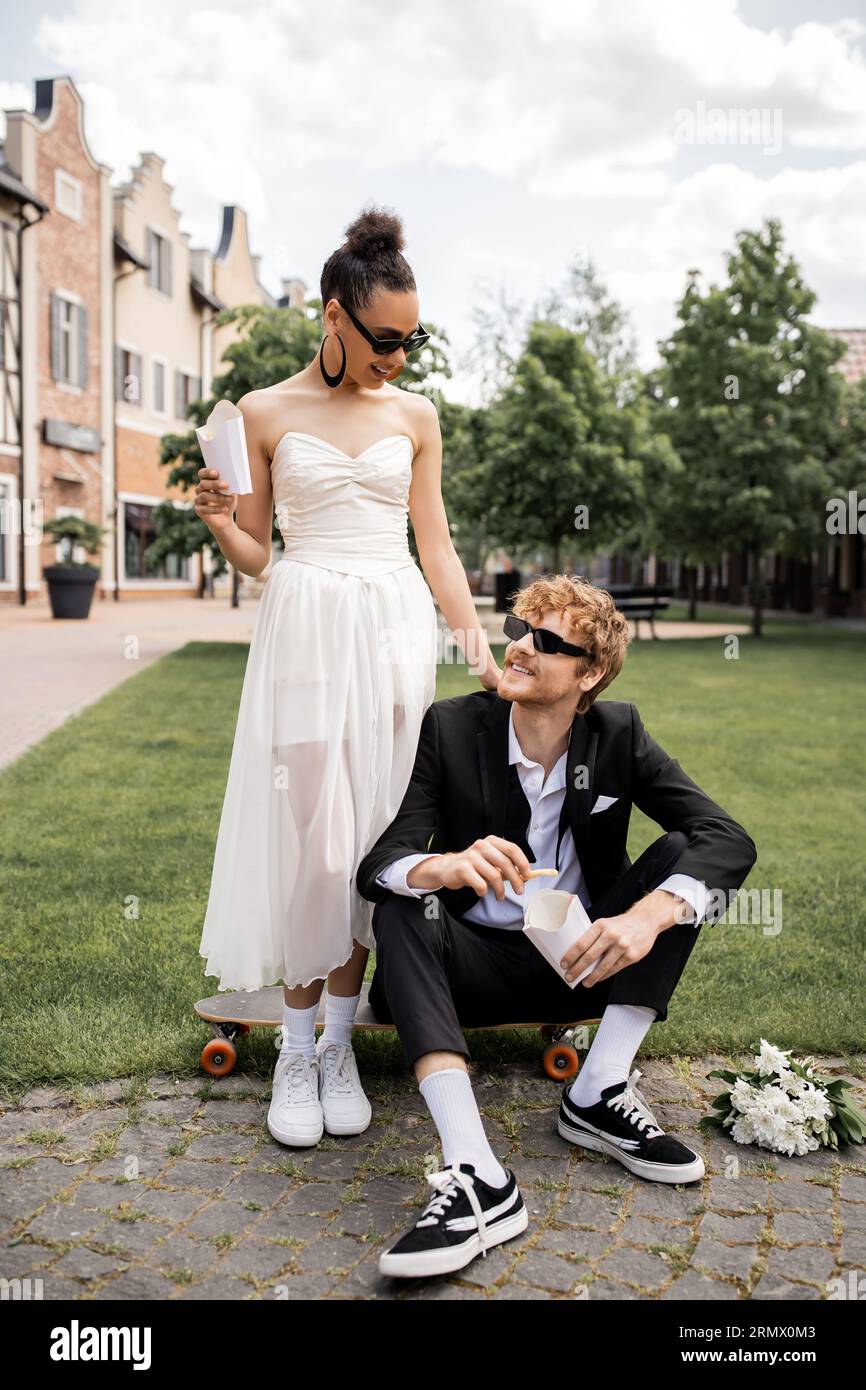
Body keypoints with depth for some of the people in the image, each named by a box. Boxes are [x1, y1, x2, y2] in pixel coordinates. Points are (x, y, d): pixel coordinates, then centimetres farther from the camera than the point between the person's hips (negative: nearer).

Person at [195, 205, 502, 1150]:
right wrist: (220, 524, -13)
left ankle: (340, 1044, 14)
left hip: (396, 632, 2)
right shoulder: (266, 413, 4)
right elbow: (254, 555, 9)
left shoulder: (416, 417, 10)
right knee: (309, 836, -5)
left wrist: (477, 642, 1)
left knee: (373, 836, 1)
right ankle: (296, 1053, 9)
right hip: (306, 630, -2)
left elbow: (436, 546, 11)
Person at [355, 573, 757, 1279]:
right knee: (400, 912, -30)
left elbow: (730, 838, -16)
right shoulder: (451, 726, -11)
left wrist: (647, 916, -36)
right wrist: (446, 867, -45)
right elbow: (379, 861, -19)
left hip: (590, 958, 2)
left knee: (683, 853, -18)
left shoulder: (619, 732, -7)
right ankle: (479, 1178, -42)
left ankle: (599, 1095, -19)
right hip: (481, 964, -1)